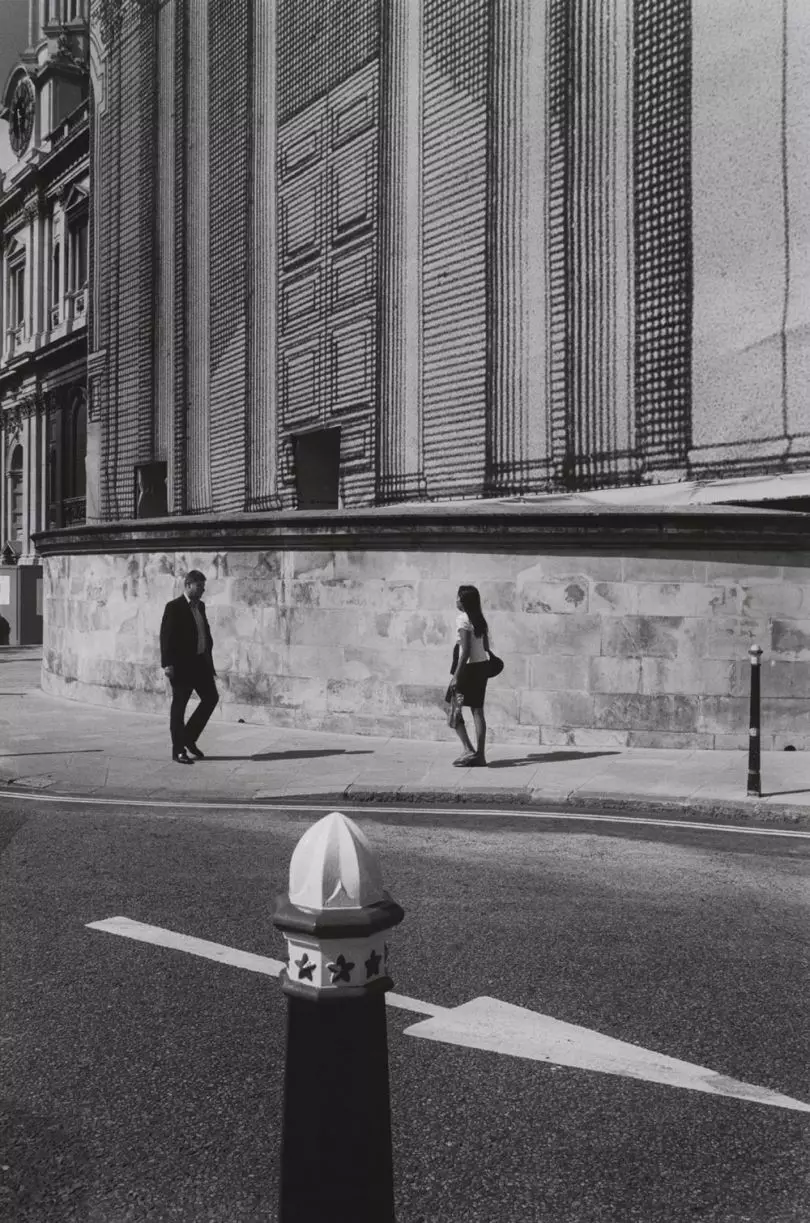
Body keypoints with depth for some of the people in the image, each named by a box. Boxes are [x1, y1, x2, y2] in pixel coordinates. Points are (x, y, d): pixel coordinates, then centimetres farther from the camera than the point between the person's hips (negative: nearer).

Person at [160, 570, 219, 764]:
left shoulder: (200, 606, 13)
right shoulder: (174, 607, -10)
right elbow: (166, 636, -14)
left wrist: (209, 657, 13)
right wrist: (167, 664, -19)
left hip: (201, 662, 8)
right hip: (182, 664, -8)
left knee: (211, 697, 6)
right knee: (179, 706, 0)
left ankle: (189, 738, 19)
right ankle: (178, 751, 7)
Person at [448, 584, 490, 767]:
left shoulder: (463, 619, -13)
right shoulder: (480, 620, 11)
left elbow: (465, 651, -19)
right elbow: (486, 647, 13)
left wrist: (456, 675, -18)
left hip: (469, 668, -8)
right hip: (482, 666, 8)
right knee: (477, 710, 9)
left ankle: (469, 750, -7)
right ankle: (480, 755, 10)